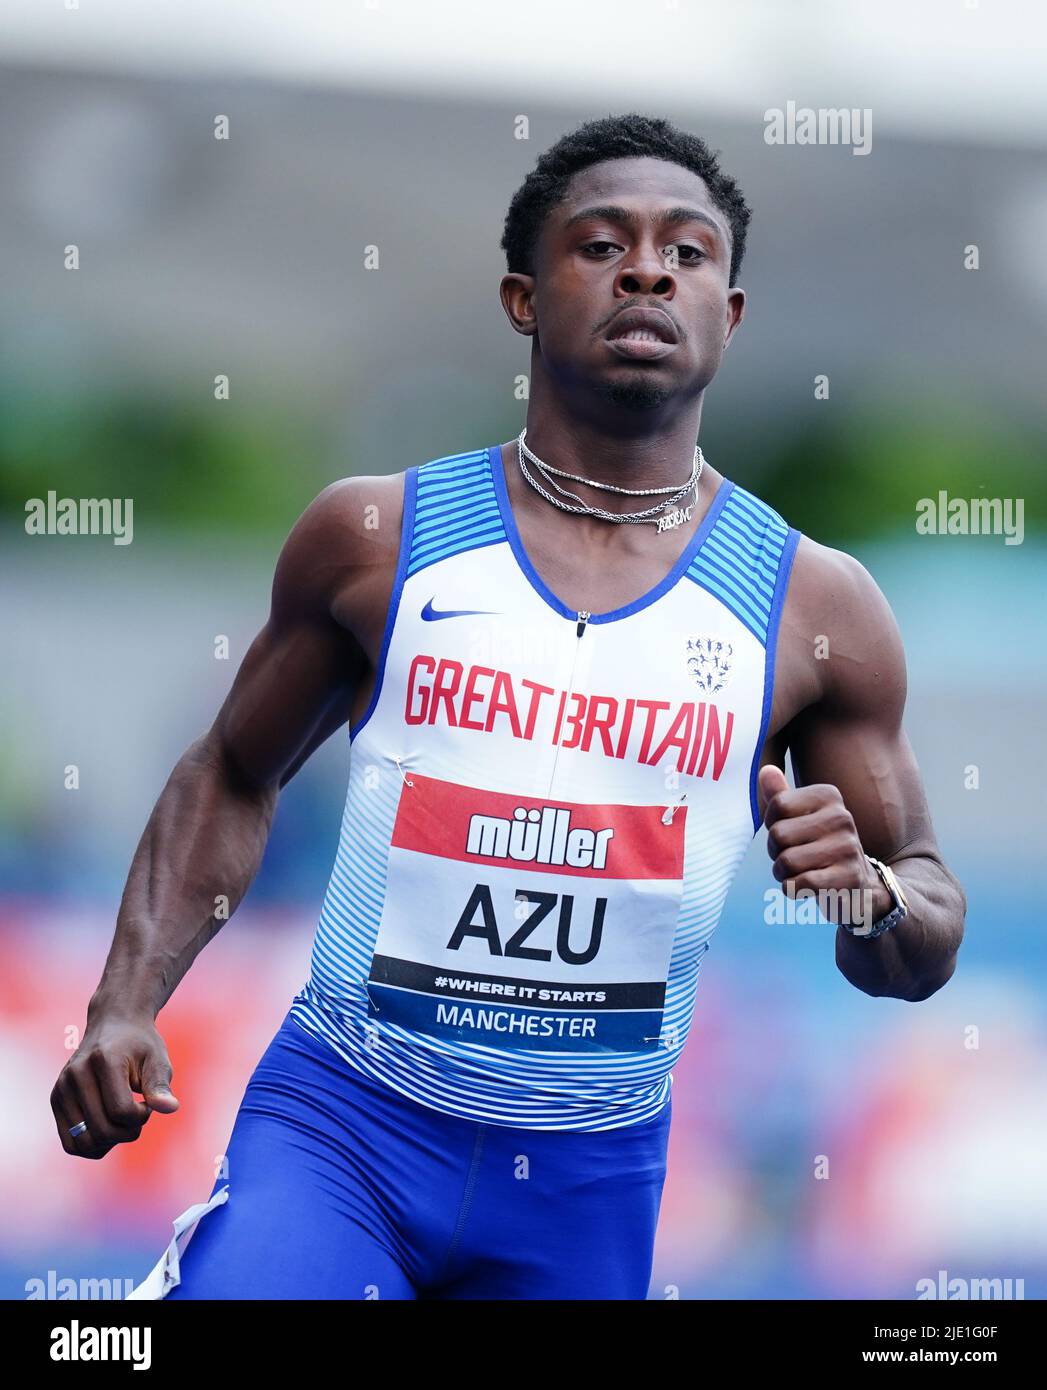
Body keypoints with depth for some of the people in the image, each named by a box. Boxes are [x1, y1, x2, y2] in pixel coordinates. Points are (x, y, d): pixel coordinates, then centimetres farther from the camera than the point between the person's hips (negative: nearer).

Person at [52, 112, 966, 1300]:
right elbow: (234, 776, 13)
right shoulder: (377, 537, -1)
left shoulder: (815, 608, -1)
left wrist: (870, 899, -16)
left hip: (592, 1182, 2)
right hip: (344, 1124, -2)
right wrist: (126, 1006, 0)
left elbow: (926, 950, 7)